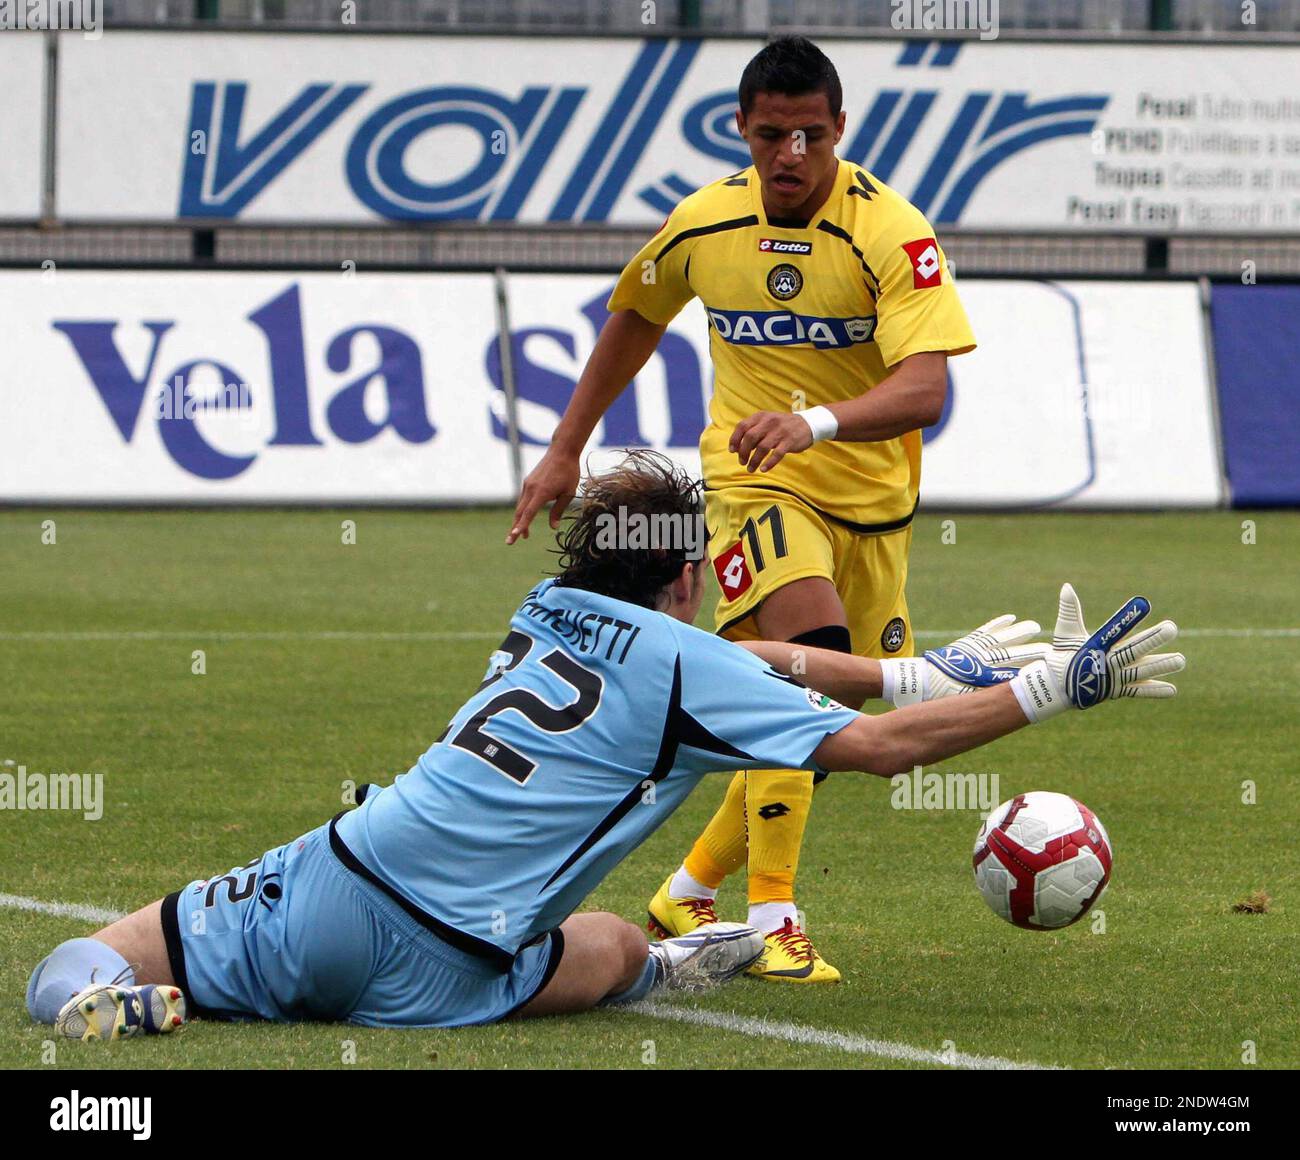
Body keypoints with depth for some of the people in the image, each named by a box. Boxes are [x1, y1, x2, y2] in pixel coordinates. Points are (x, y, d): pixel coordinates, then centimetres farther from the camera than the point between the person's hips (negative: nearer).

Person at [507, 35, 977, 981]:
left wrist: (816, 421, -45)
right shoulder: (703, 226, -5)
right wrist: (567, 448, 19)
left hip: (871, 494, 1)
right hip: (753, 480, -1)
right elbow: (635, 316, 17)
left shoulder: (890, 232, -16)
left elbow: (928, 388, -28)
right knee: (812, 650, -28)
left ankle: (692, 891, 31)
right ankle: (772, 918, -28)